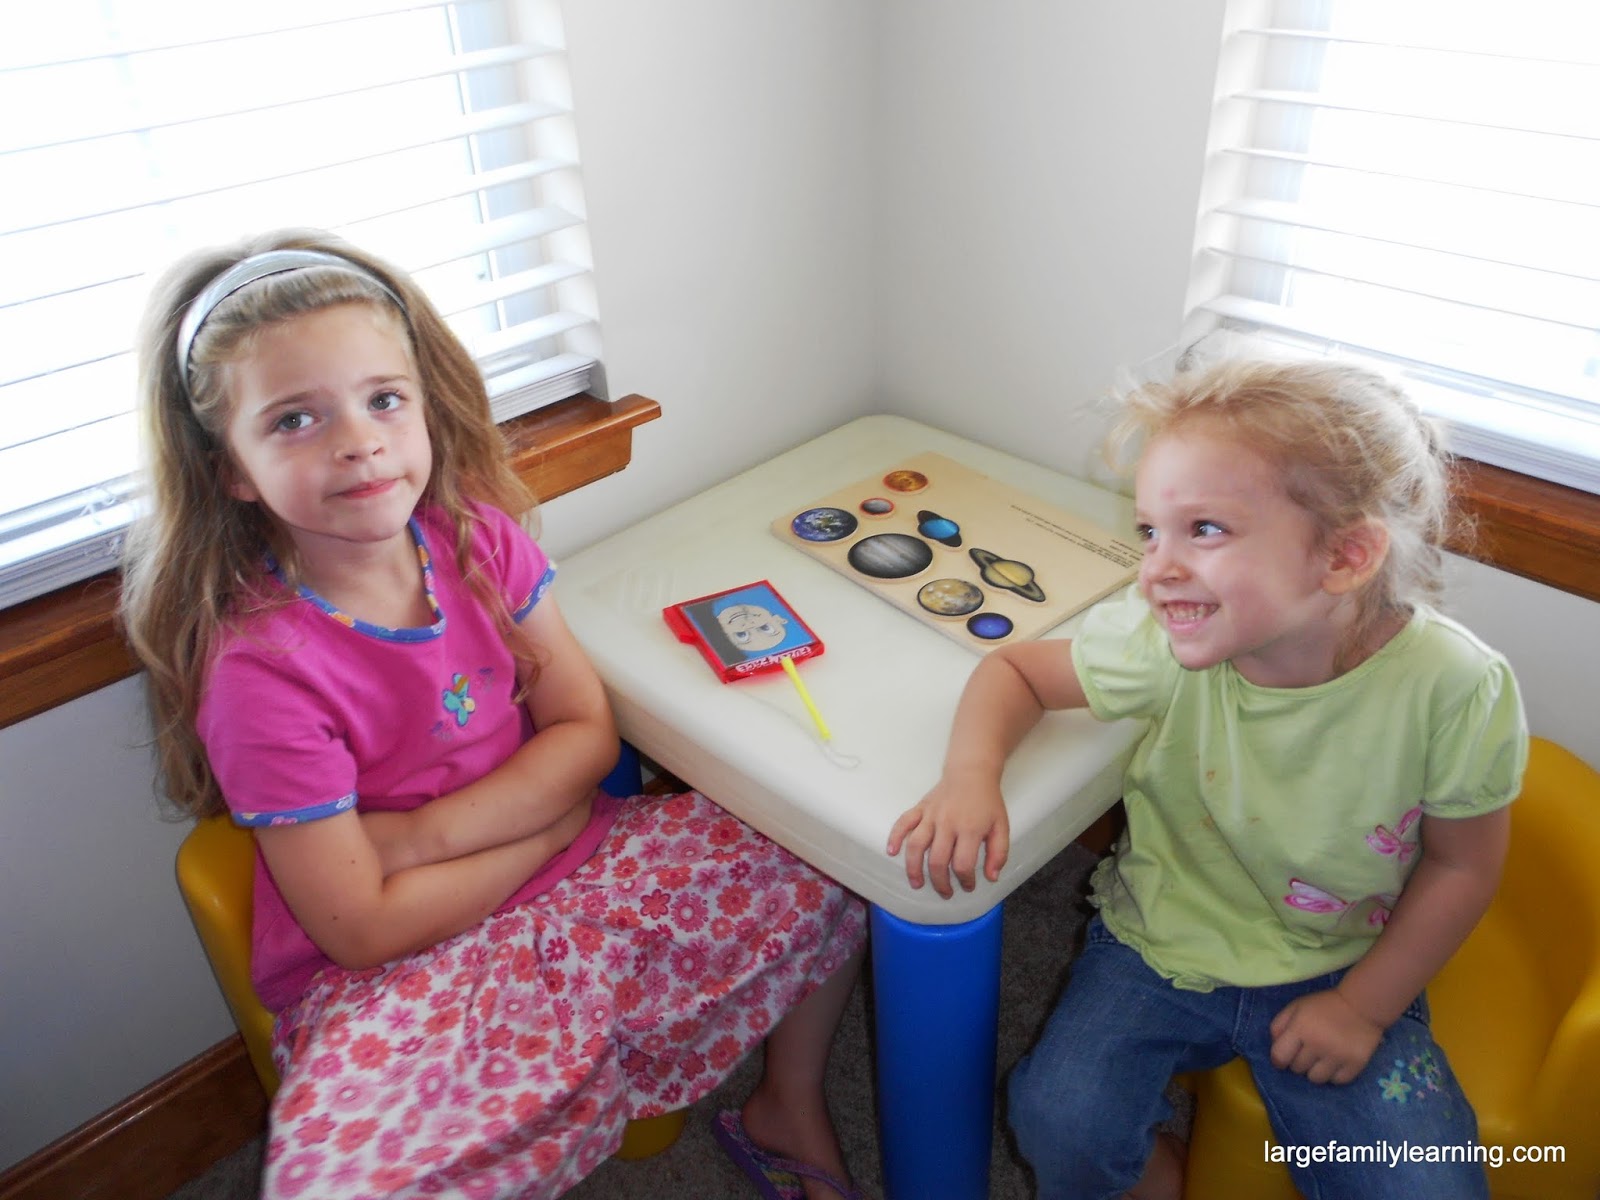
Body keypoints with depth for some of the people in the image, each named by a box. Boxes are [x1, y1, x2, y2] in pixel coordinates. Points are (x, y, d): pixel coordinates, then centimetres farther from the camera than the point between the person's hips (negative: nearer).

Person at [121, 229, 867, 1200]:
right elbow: (363, 930, -19)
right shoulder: (260, 668, -22)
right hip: (398, 969, -4)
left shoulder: (479, 537, -7)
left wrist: (424, 835, -18)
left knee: (821, 875, -2)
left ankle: (790, 1111, 22)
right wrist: (559, 815, -13)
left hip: (573, 869, 5)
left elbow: (588, 730, -6)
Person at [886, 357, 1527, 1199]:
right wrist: (972, 773, -26)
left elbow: (1461, 867, -6)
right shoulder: (1161, 646, -22)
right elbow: (1014, 669, -6)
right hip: (1162, 946, 0)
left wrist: (1363, 1007, -3)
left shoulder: (1454, 687, -22)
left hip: (1339, 972, 1)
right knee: (1061, 1127, -19)